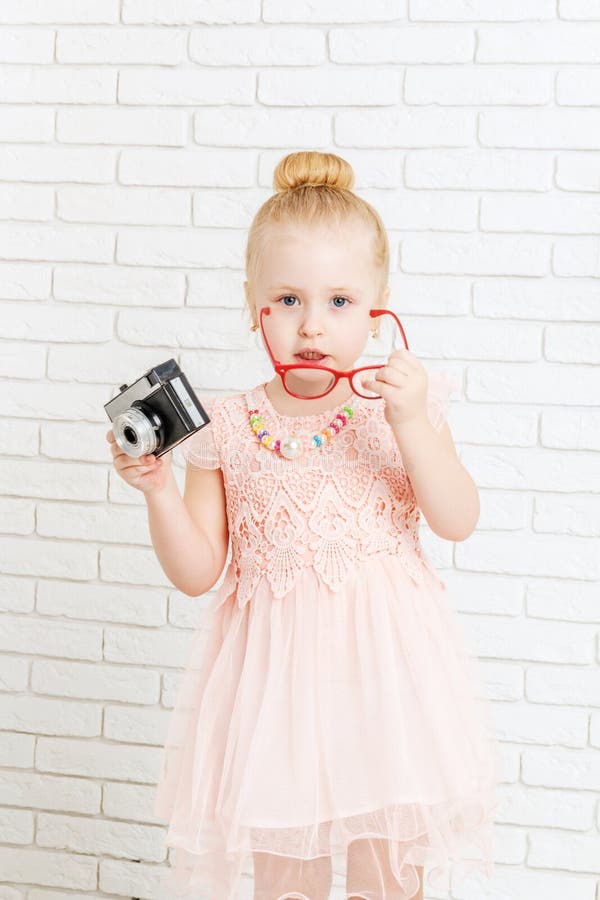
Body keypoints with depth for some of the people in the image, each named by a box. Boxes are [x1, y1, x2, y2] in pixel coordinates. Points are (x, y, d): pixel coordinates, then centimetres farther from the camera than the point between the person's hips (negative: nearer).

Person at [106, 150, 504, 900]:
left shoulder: (407, 405, -1)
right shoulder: (227, 429, -3)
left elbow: (457, 522, -11)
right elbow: (197, 573, 0)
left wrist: (411, 420, -20)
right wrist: (158, 489, -16)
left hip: (387, 669, 0)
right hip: (277, 674, 0)